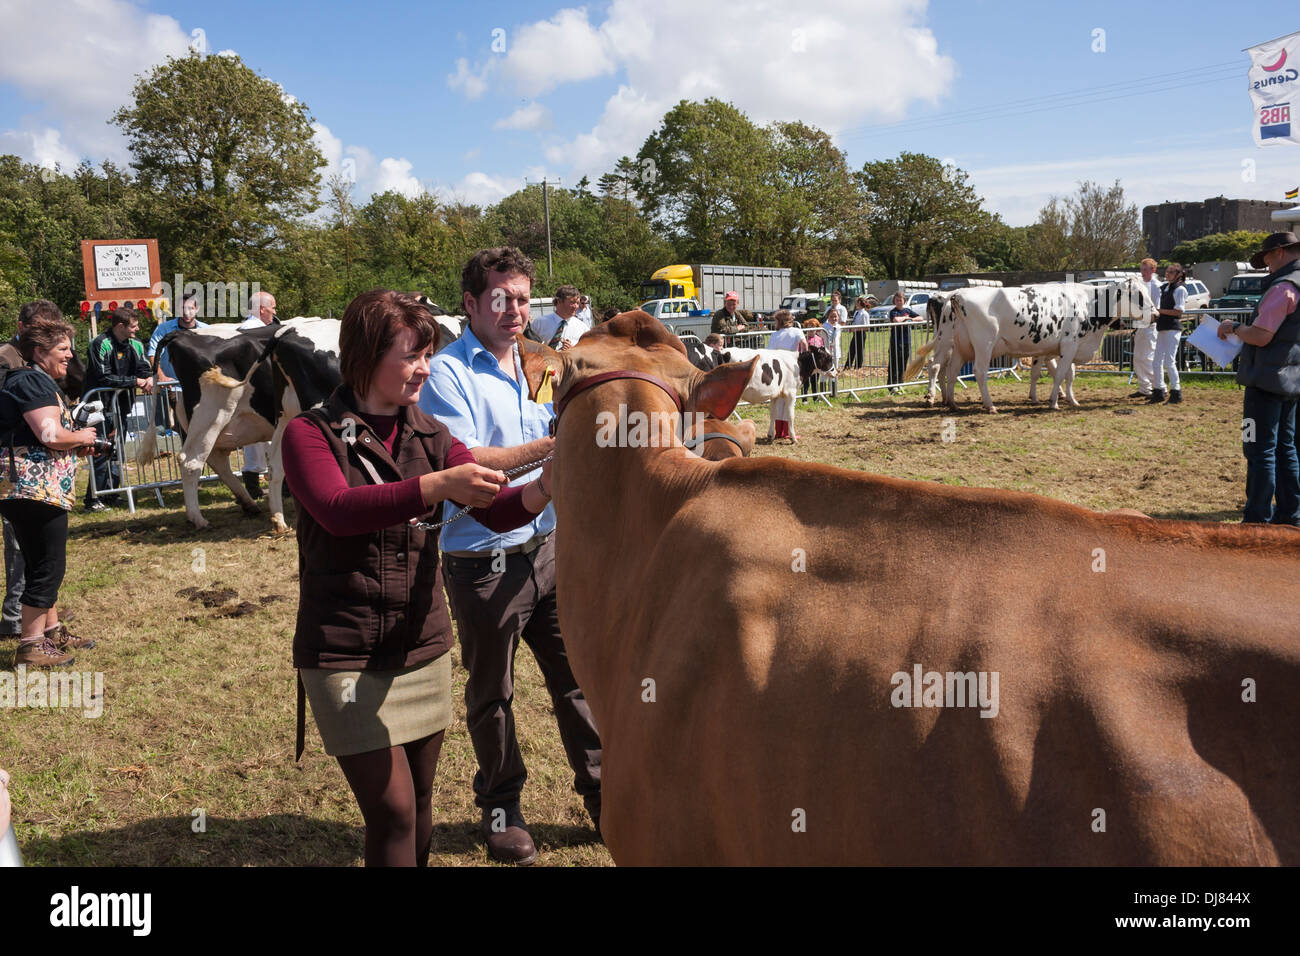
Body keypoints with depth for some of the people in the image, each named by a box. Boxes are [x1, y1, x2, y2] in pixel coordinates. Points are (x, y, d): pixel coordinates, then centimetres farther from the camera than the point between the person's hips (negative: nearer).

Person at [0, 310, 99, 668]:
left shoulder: (36, 381, 19)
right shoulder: (33, 382, -14)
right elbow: (51, 435, -25)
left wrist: (76, 442, 14)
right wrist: (81, 437, -5)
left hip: (34, 489, 11)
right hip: (36, 490, -11)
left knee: (42, 564, 19)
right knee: (47, 567, -4)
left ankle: (52, 630, 31)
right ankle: (31, 647, 3)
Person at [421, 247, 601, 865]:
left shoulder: (534, 367, 12)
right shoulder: (448, 372, -11)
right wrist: (549, 447, -23)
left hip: (549, 546, 6)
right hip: (485, 562, -5)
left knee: (577, 675, 11)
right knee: (491, 693, 12)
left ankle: (601, 792, 26)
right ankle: (500, 807, 30)